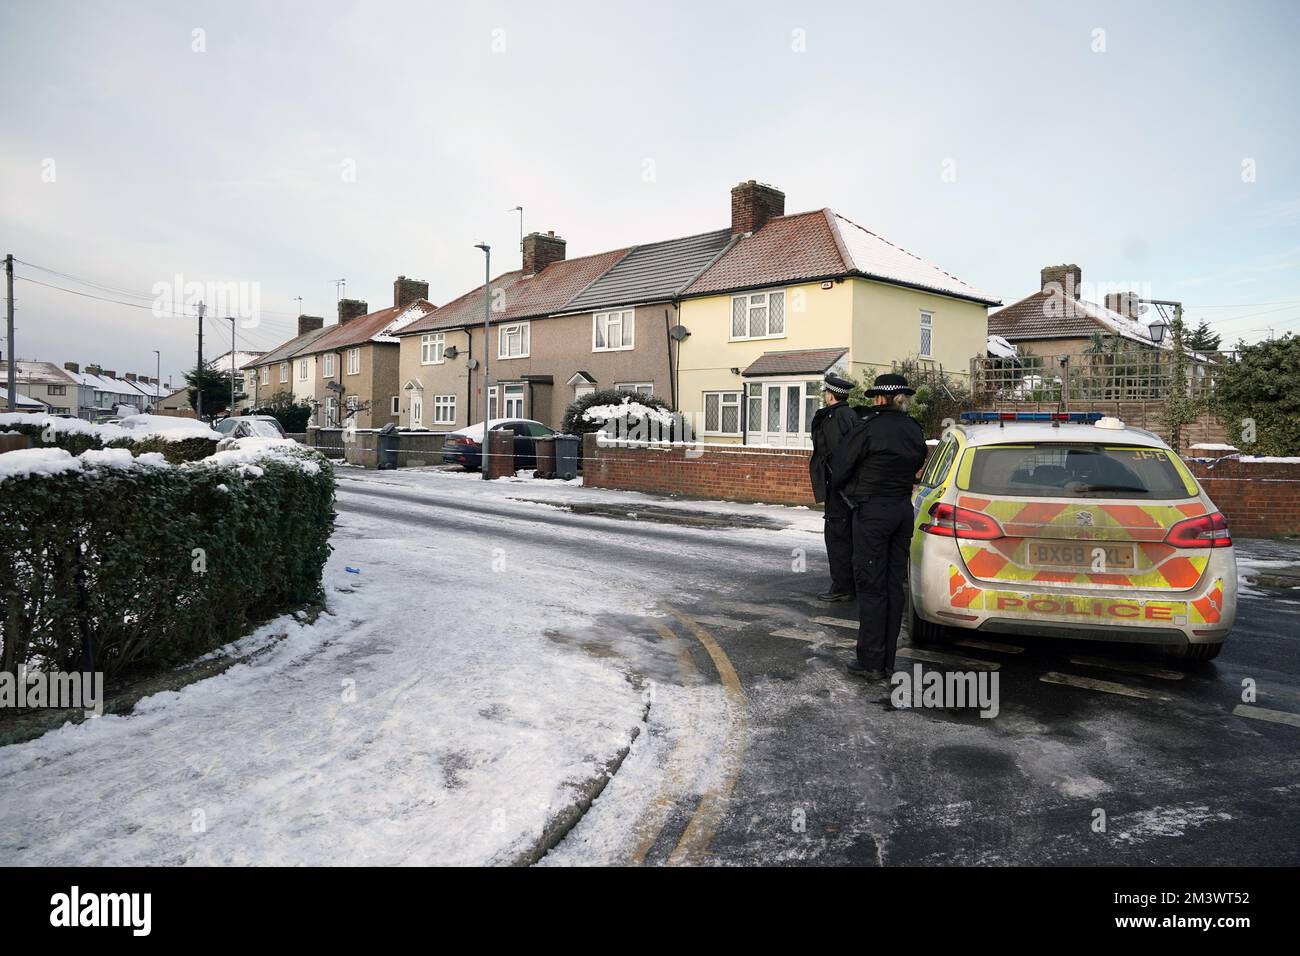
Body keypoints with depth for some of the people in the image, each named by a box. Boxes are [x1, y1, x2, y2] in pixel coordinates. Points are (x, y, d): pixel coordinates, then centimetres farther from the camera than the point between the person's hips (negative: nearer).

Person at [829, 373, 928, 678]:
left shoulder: (871, 427, -14)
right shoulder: (914, 430, 9)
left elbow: (840, 464, -8)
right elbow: (917, 465, 14)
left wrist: (838, 490, 11)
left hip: (872, 511, -7)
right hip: (903, 509, 7)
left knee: (871, 587, -1)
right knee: (894, 585, 11)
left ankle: (870, 661, 4)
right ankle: (887, 661, 18)